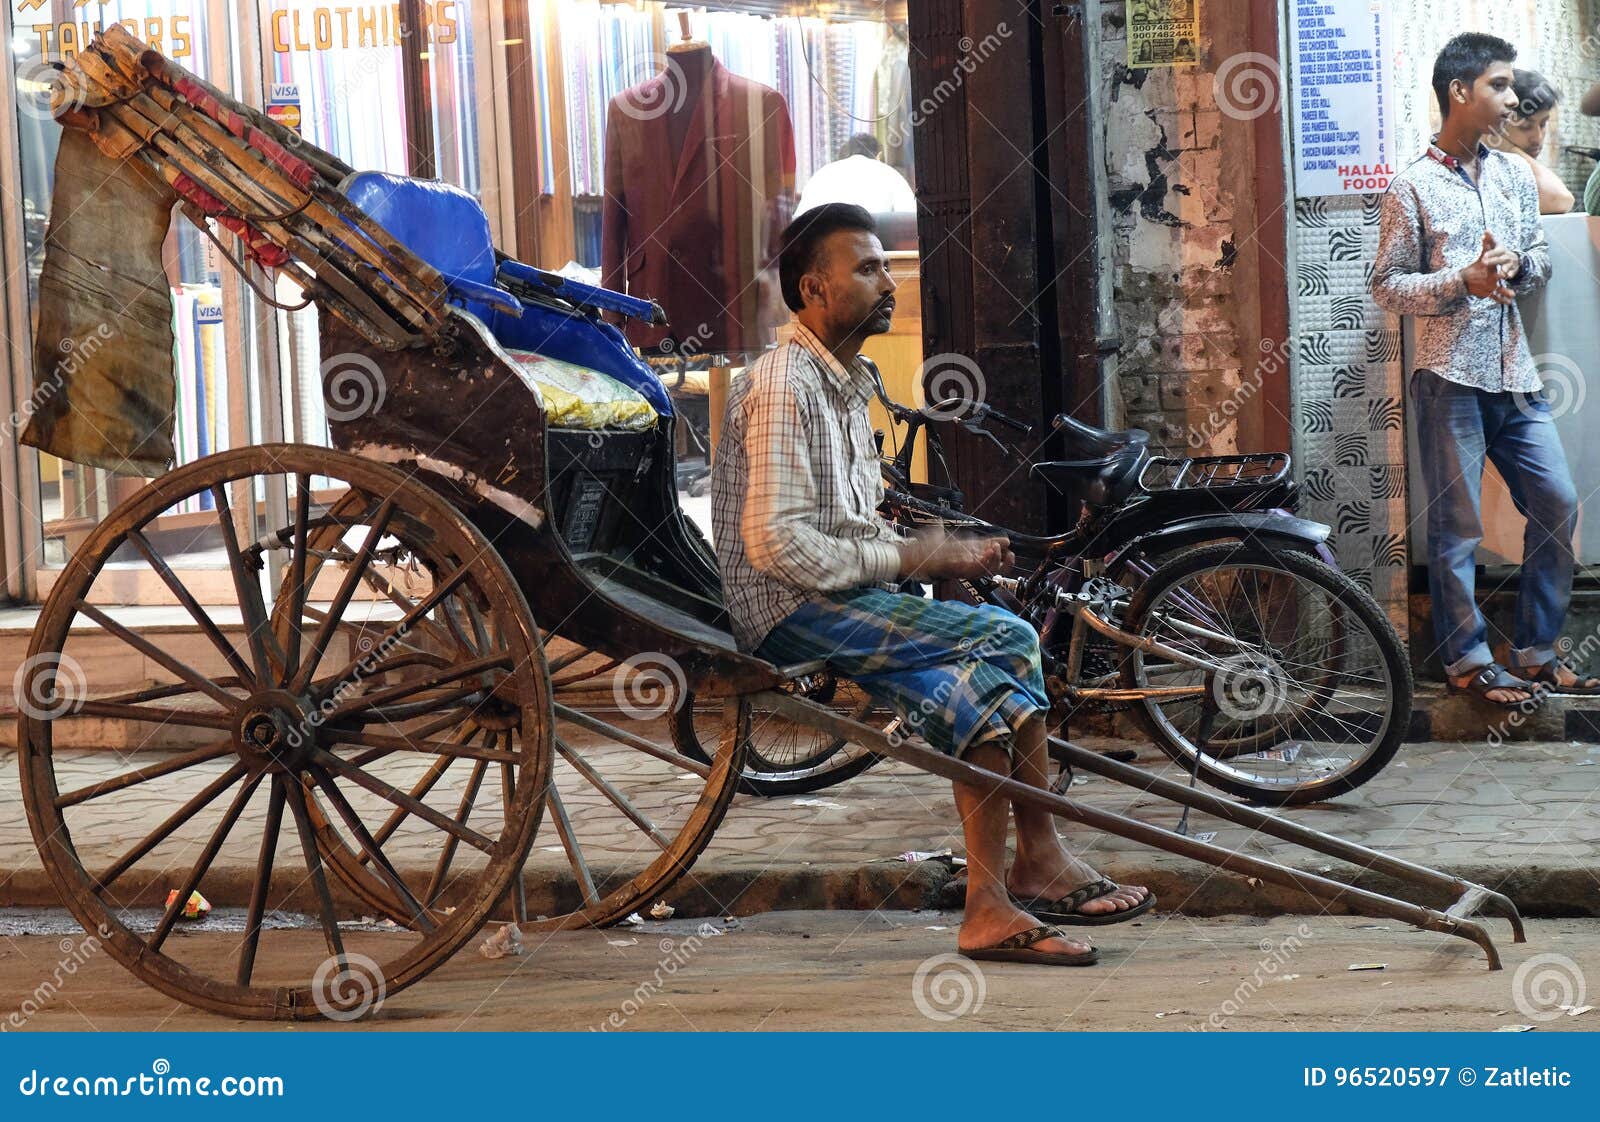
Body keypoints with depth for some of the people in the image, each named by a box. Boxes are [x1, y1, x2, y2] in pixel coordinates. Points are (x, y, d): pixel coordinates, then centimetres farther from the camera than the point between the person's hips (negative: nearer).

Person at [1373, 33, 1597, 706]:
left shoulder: (1515, 176, 13)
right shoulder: (1412, 187, -4)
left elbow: (1541, 259, 18)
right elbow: (1387, 285, -5)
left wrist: (1516, 263, -5)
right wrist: (1463, 280, -19)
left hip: (1515, 374, 6)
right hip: (1450, 377, -6)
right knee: (1457, 525, -1)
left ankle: (1536, 651, 16)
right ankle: (1467, 660, 9)